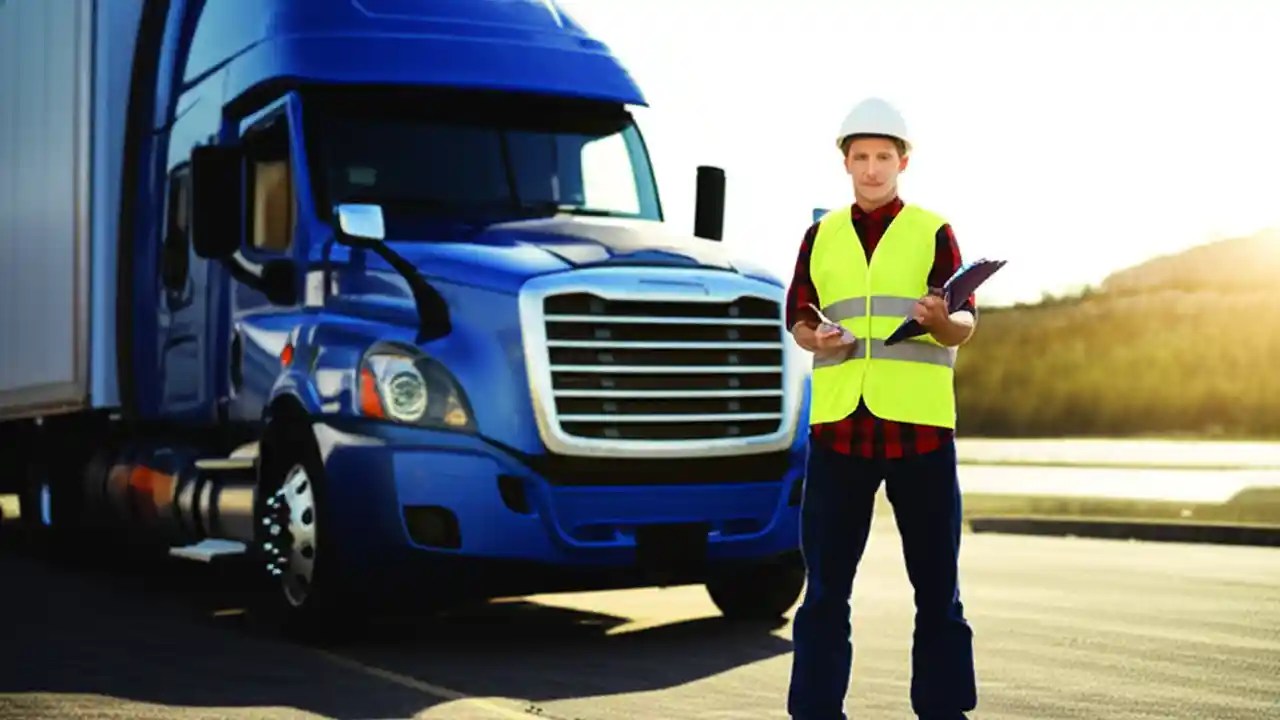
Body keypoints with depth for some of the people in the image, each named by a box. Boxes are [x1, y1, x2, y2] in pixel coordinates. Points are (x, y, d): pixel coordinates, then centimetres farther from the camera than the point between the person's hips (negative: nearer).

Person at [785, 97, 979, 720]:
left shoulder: (932, 232, 5)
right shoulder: (821, 236, 14)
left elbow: (964, 326, -2)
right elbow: (798, 318, 15)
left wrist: (940, 318, -24)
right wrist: (815, 338, -7)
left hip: (919, 426, -2)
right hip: (838, 424, 2)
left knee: (936, 582, 3)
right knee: (826, 582, 2)